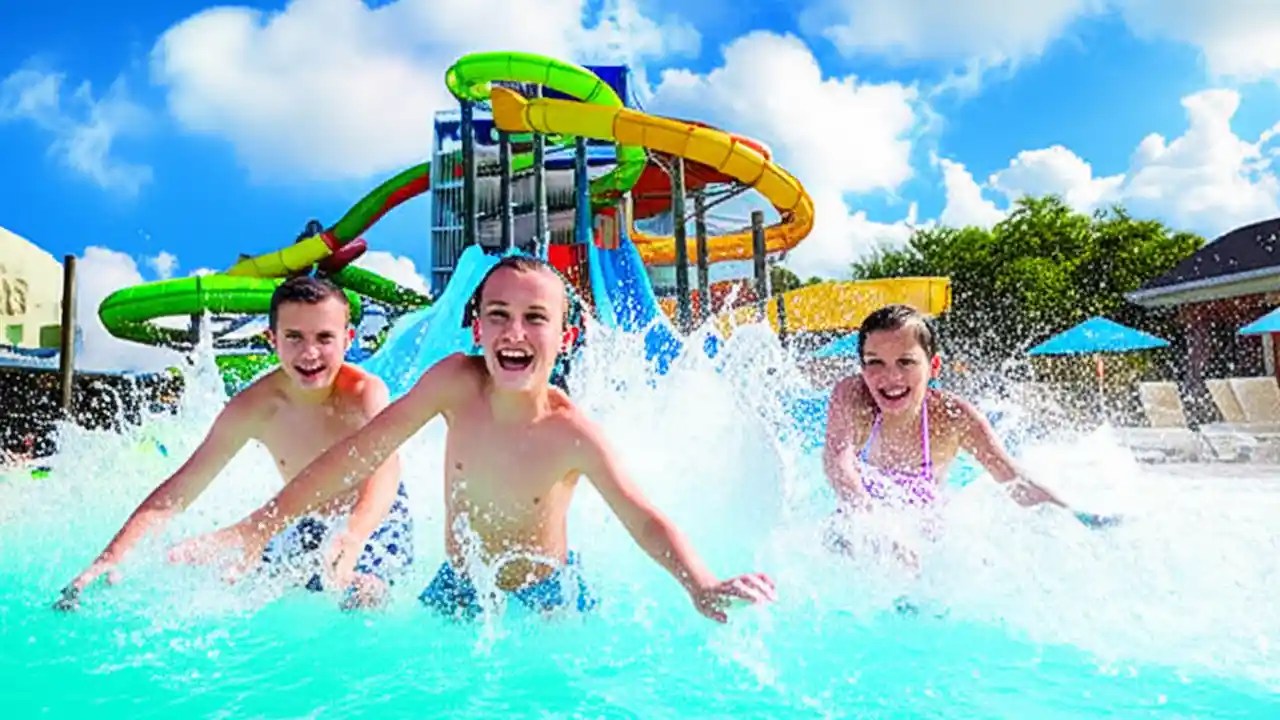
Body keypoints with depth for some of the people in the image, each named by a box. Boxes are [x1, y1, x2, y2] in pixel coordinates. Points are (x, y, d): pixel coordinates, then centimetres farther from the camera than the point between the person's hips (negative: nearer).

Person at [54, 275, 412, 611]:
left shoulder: (366, 394, -30)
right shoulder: (252, 408, -19)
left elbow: (384, 475, -46)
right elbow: (180, 489, -15)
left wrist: (353, 536, -66)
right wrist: (112, 556, -26)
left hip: (376, 522, -4)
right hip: (308, 526, 5)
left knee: (363, 594, -27)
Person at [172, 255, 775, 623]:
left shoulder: (572, 433, -28)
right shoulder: (456, 381, -22)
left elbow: (642, 518, -32)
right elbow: (361, 451, -17)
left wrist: (702, 587, -51)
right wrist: (258, 527, -16)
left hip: (544, 596, -2)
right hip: (458, 588, 3)